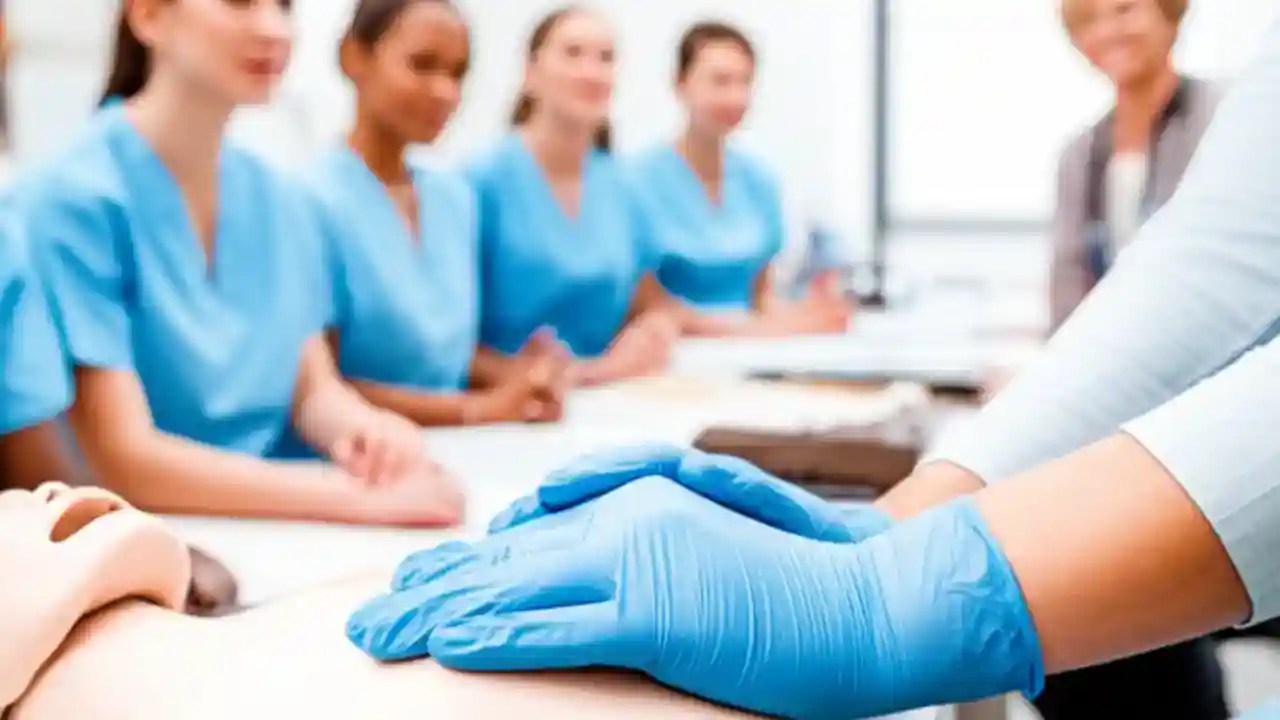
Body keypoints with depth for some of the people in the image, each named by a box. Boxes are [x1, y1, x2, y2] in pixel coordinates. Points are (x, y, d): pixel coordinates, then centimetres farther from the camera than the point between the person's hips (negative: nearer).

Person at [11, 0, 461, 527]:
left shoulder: (277, 201, 6)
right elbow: (122, 460, -19)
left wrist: (366, 430, -15)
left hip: (280, 533, 6)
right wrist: (360, 495, -24)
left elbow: (313, 389, 9)